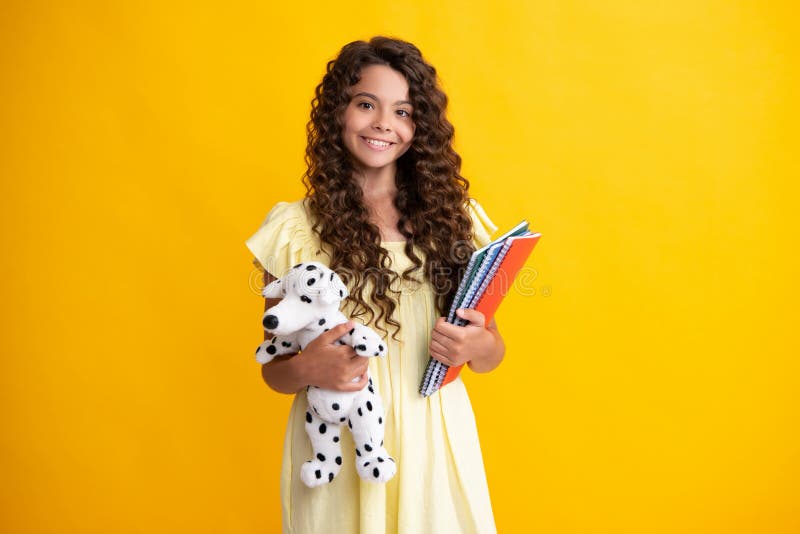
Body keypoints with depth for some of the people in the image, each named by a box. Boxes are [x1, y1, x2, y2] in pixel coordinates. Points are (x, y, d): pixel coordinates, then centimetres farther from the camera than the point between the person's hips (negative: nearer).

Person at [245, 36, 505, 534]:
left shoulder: (452, 216, -1)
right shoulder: (293, 228, -6)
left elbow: (492, 350, 5)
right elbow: (275, 368, 1)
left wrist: (477, 347, -17)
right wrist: (308, 369, -20)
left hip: (436, 440, 2)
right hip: (338, 445, -1)